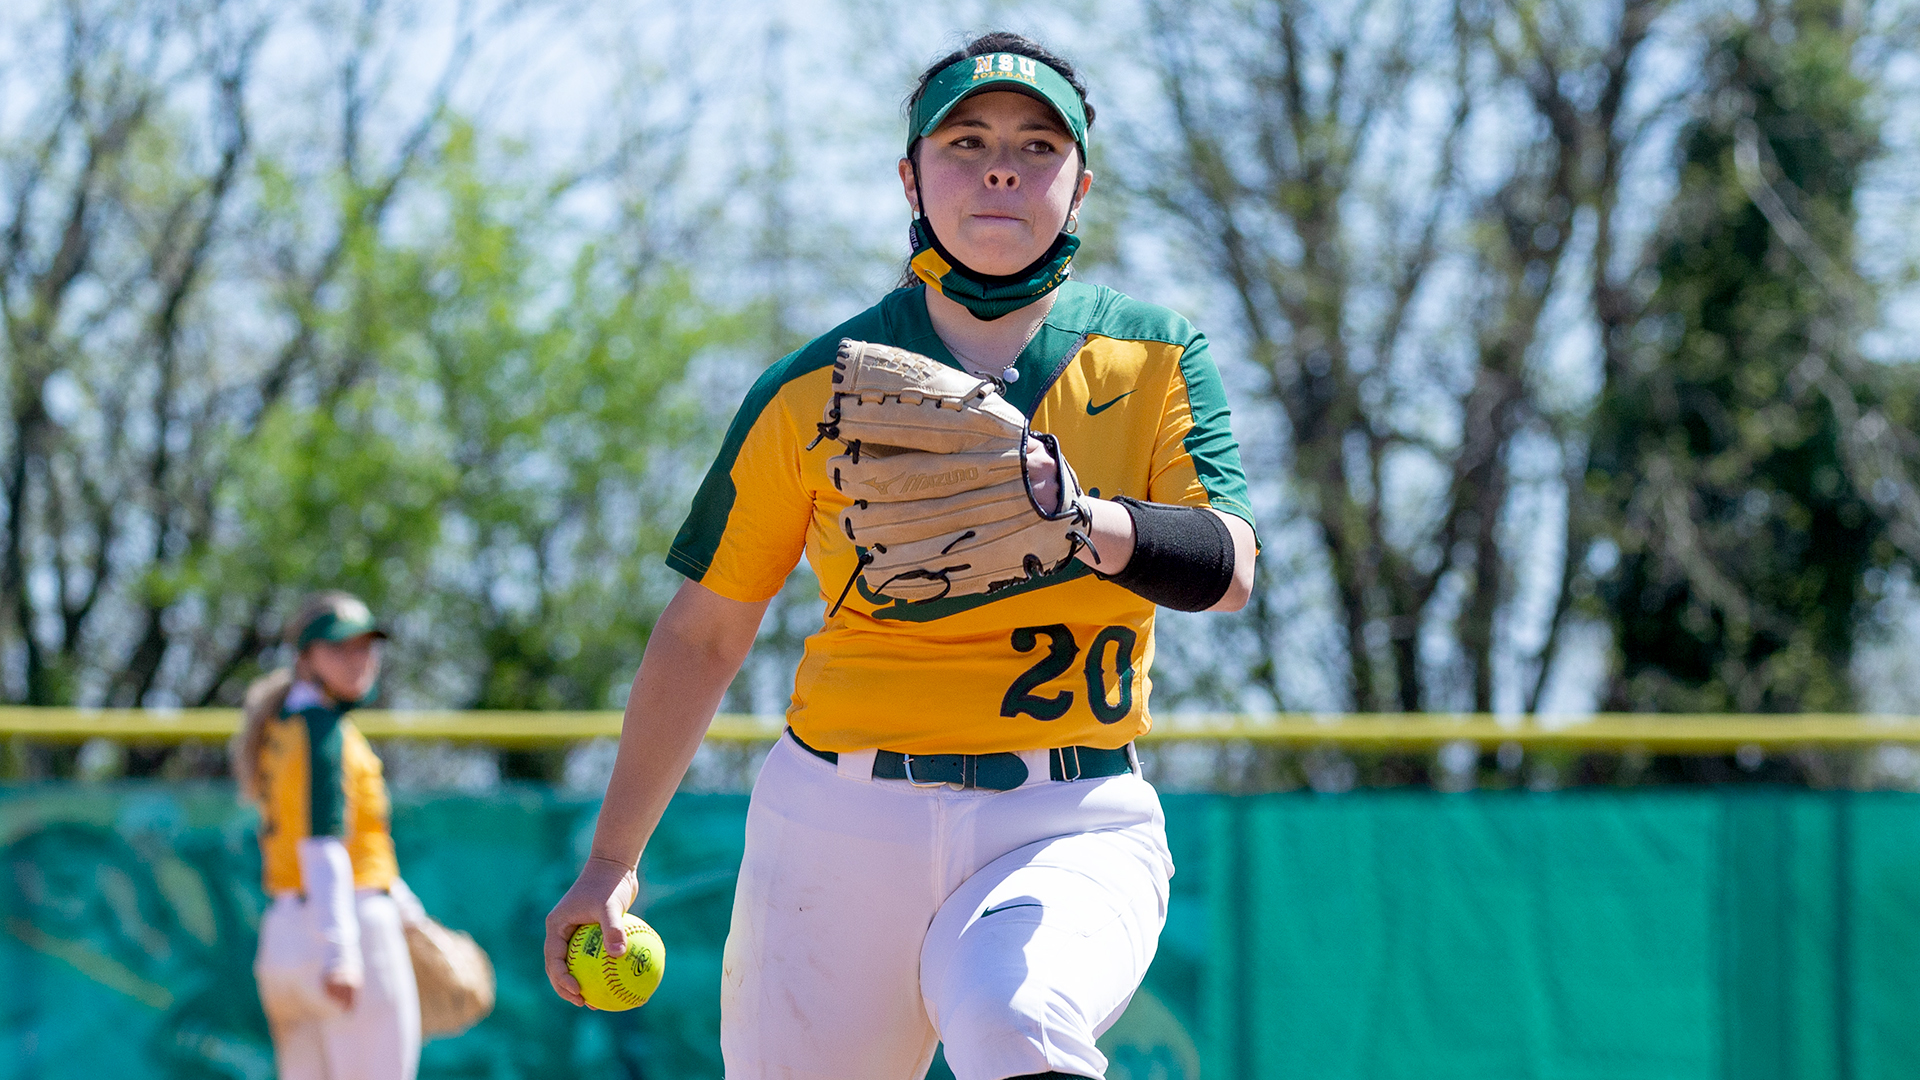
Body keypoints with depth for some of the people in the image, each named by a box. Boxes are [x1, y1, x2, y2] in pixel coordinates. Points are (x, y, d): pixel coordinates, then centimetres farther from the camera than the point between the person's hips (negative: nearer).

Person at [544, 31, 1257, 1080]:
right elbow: (702, 633, 12)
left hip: (1071, 830, -2)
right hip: (842, 825, 2)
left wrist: (1081, 519, -32)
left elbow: (1227, 569, -11)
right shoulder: (815, 390, 5)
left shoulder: (1153, 354, 5)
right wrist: (610, 862, 10)